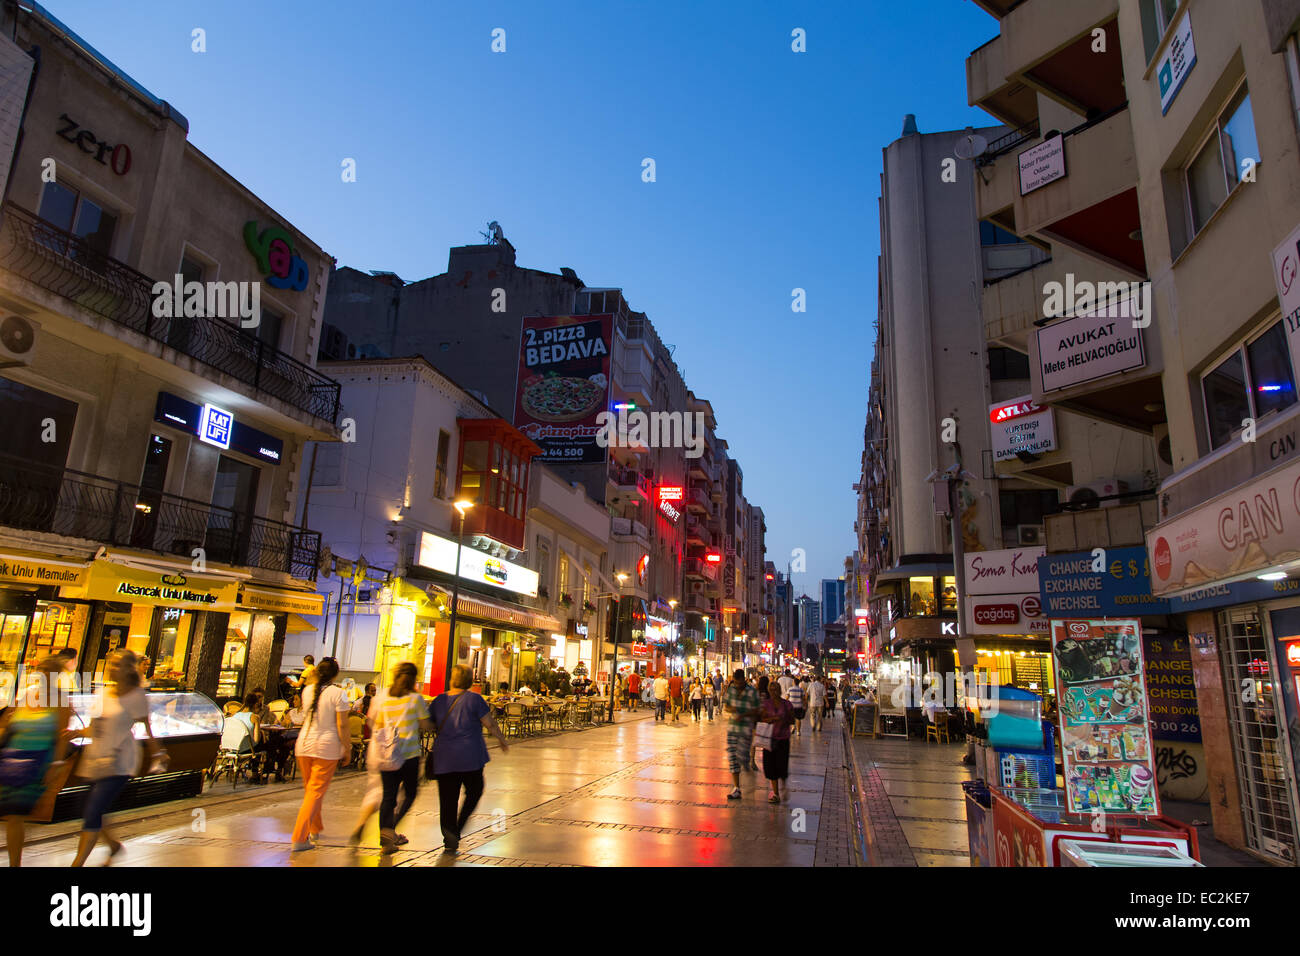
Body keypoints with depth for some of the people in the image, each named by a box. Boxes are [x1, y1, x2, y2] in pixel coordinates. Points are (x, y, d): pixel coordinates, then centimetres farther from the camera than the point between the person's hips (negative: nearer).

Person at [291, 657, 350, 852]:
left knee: (309, 789, 20)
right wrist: (347, 750, -3)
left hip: (304, 745, 6)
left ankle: (315, 828, 37)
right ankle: (299, 838, -3)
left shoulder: (307, 690, 4)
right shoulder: (338, 693, -11)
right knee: (317, 791, 0)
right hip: (326, 748, -6)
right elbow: (342, 726, -12)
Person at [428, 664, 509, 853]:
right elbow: (490, 725, -6)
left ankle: (450, 841, 12)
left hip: (444, 759, 4)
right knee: (474, 792, 14)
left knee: (448, 799, 9)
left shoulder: (439, 700, 4)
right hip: (470, 756, -4)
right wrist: (502, 740, 9)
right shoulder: (473, 699, -8)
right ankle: (456, 830, 1)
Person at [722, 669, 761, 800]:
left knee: (742, 757, -7)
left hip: (746, 728, -4)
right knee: (732, 757, 0)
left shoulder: (752, 692, -9)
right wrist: (730, 709, -11)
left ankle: (748, 764, 33)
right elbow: (725, 705, 12)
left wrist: (743, 715, -21)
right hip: (732, 727, 4)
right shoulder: (731, 689, 4)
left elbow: (756, 711, -7)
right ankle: (737, 790, 8)